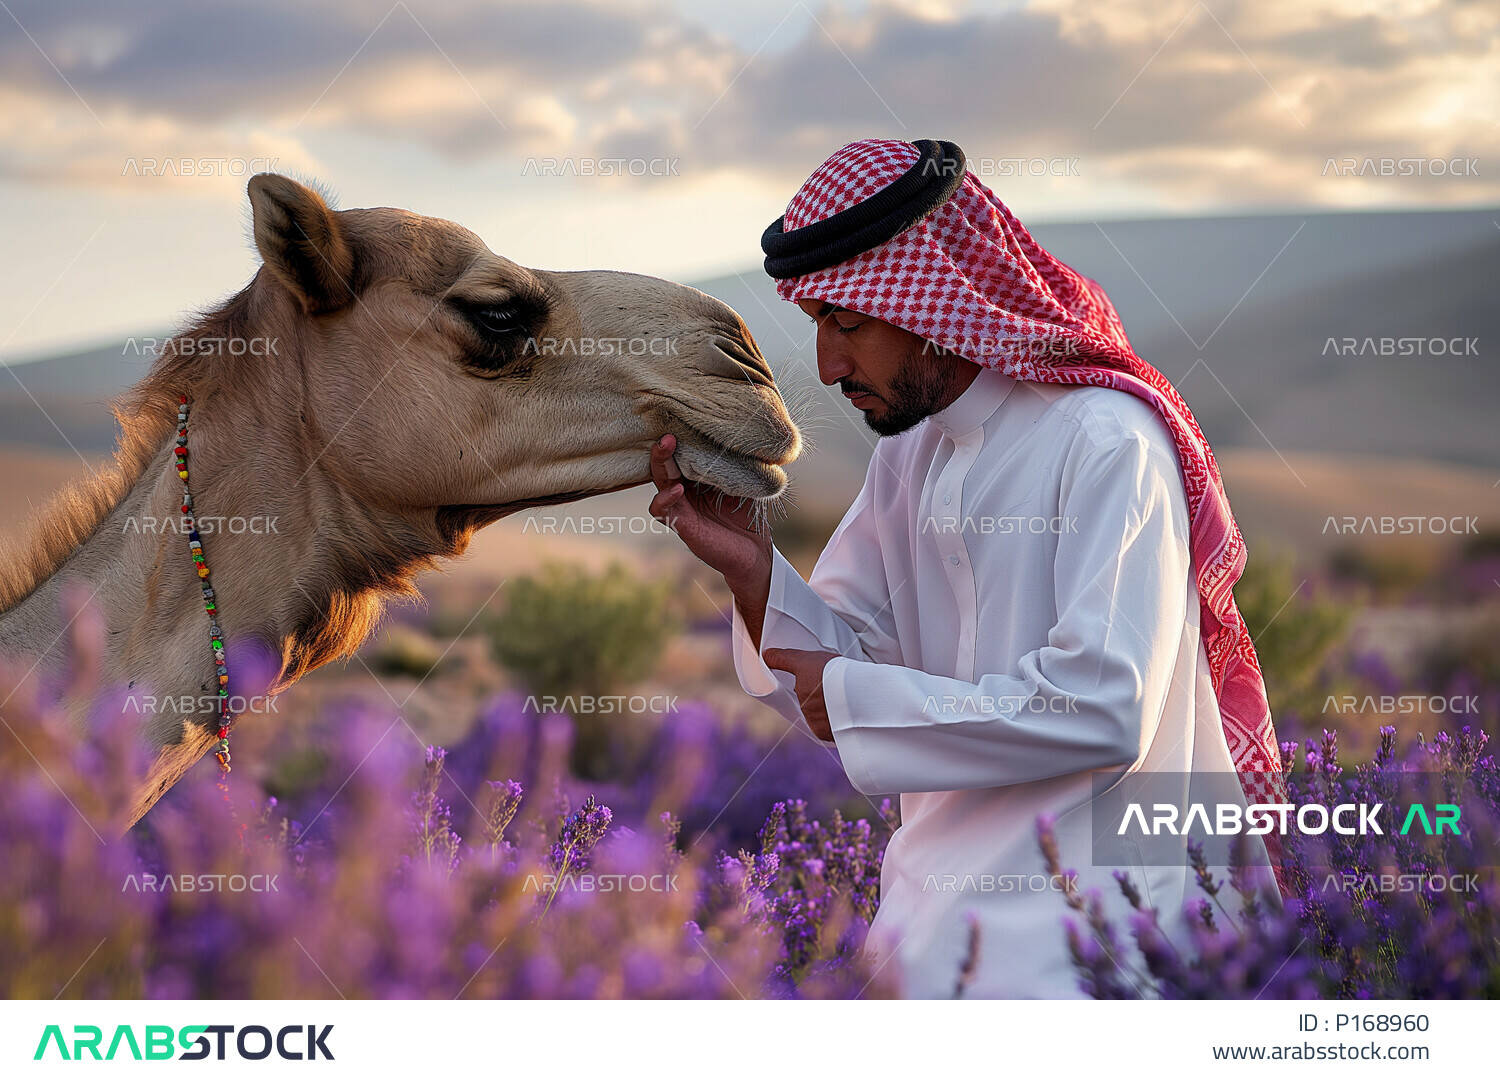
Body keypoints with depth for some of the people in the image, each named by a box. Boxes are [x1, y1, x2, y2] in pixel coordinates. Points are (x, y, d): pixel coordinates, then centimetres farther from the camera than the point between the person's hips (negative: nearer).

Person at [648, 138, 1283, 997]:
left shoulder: (1106, 443, -15)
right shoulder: (907, 456, 11)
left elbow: (1103, 711, -23)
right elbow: (854, 656, 12)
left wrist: (858, 697, -16)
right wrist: (751, 568, -6)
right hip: (947, 890, 7)